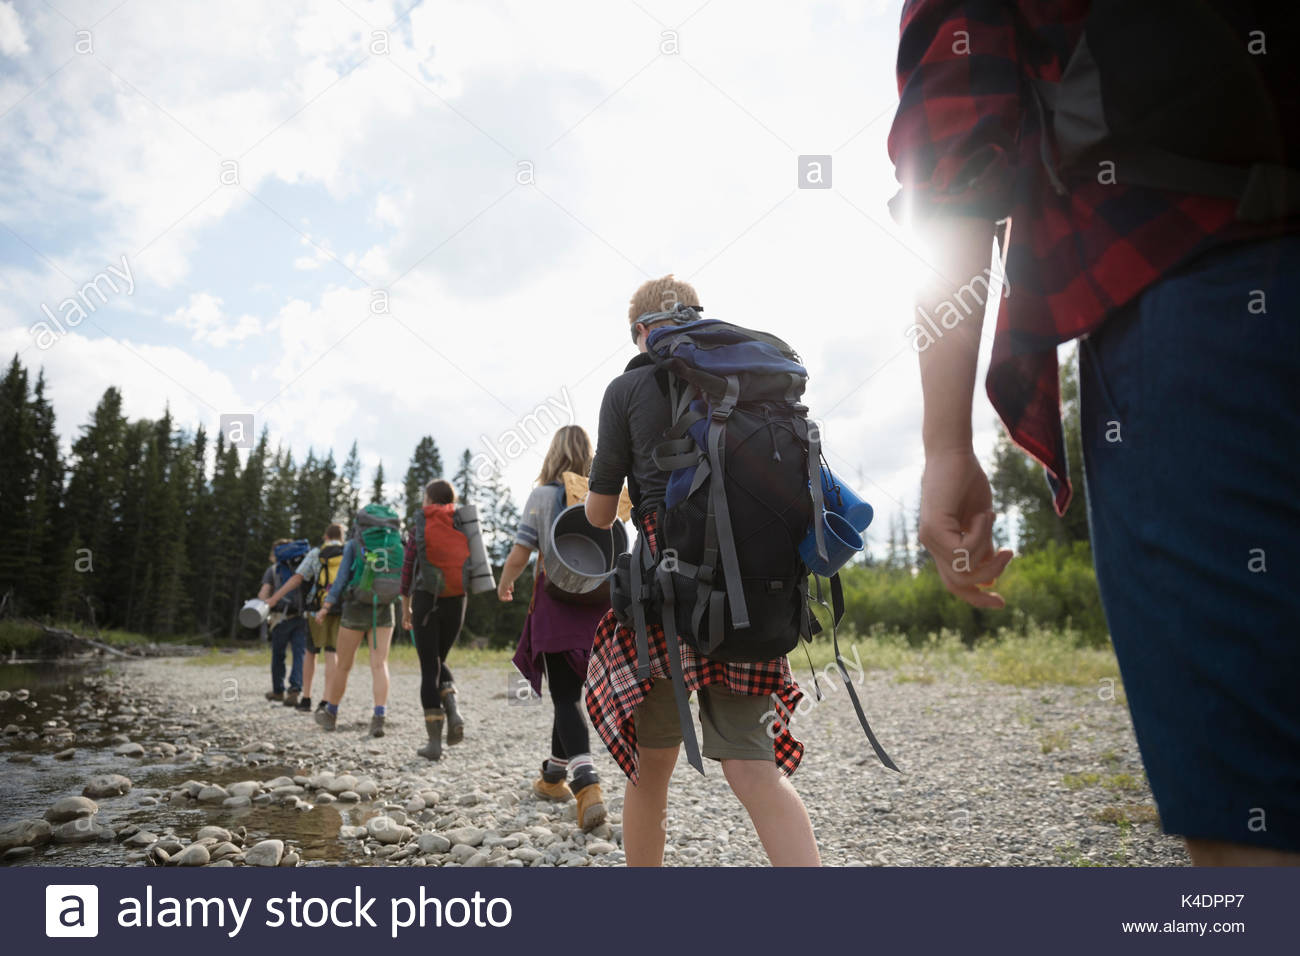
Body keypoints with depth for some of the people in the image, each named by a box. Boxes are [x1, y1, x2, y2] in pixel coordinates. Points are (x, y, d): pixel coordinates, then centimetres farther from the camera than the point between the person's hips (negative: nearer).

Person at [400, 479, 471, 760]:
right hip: (457, 601, 3)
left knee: (429, 668, 4)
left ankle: (434, 742, 1)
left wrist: (405, 607, 8)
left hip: (426, 600, -2)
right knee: (439, 661, 22)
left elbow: (408, 569, 0)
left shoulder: (420, 527, 0)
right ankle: (454, 711, -5)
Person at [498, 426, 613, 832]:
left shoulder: (542, 496, -4)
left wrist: (504, 585, 12)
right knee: (570, 690, 17)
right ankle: (554, 774, 31)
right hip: (598, 607, 4)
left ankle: (587, 782, -20)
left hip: (557, 603, -4)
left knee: (565, 697, -2)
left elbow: (519, 556, -8)